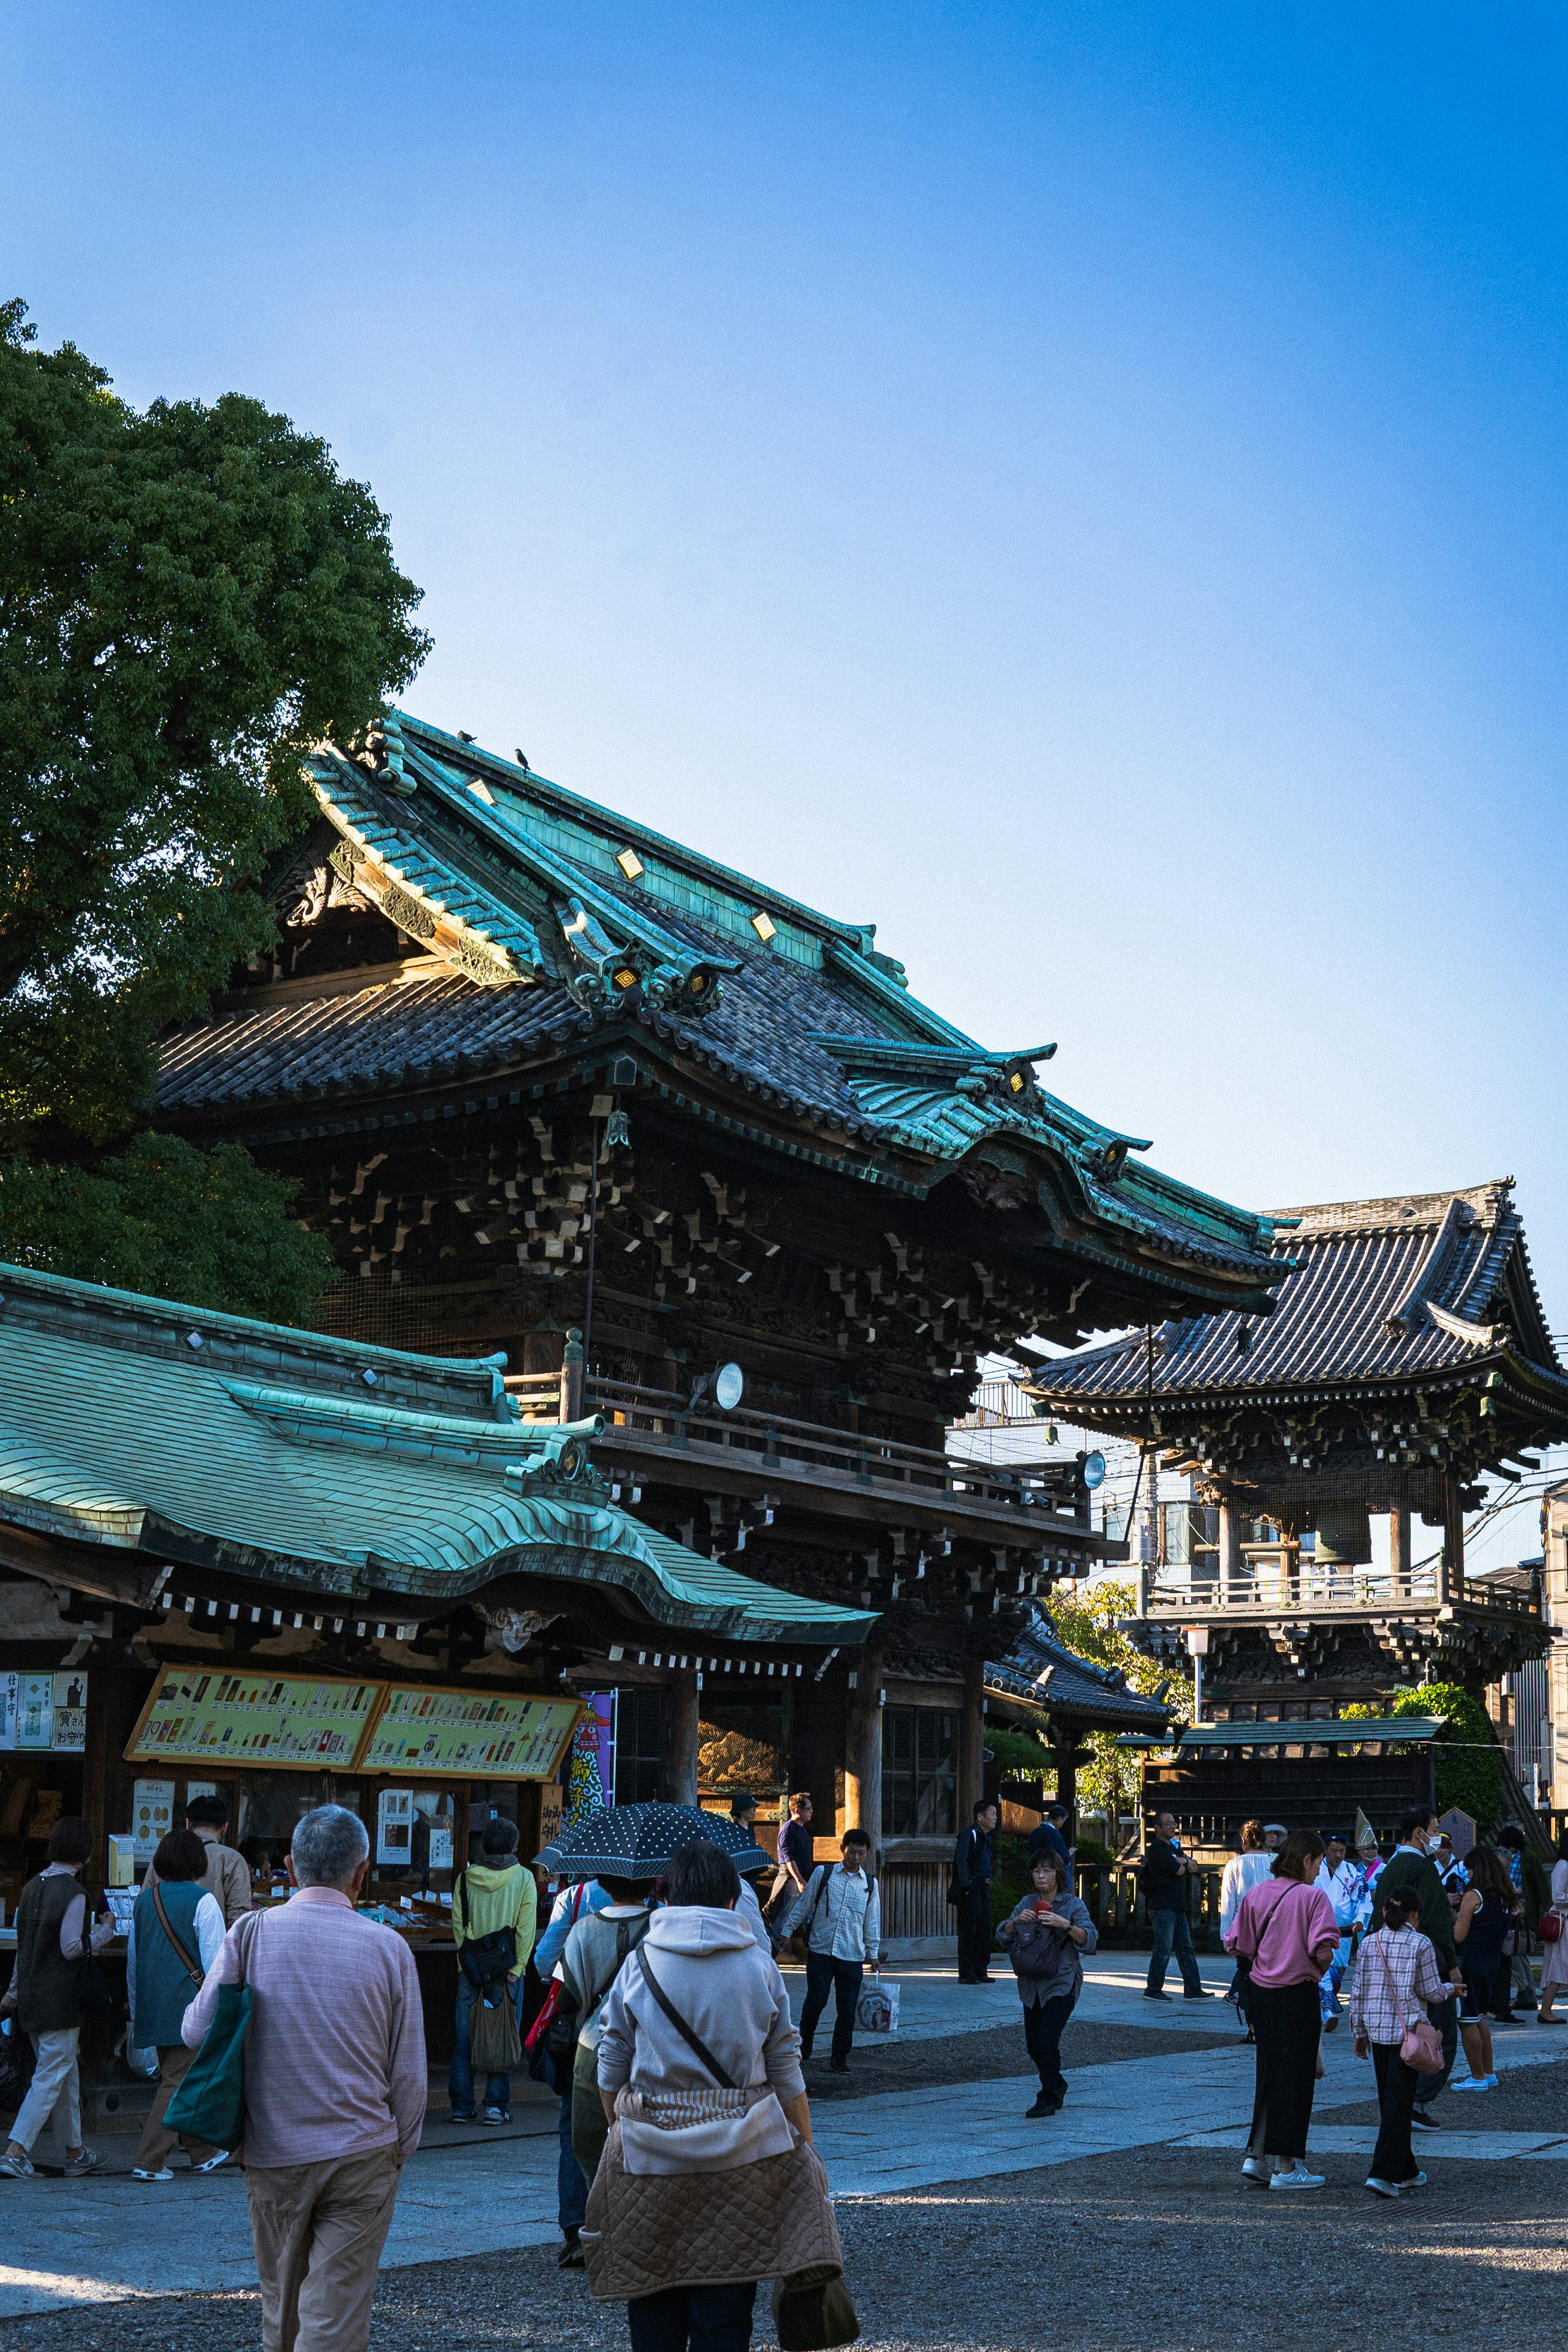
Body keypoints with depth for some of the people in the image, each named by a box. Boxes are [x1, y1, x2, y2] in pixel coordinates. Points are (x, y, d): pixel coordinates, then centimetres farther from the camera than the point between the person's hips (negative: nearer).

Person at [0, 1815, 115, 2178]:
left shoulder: (32, 1886, 8)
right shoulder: (72, 1893, -16)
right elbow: (72, 1947, -18)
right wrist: (105, 1929, -3)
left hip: (31, 1995, 8)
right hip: (60, 1999, -8)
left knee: (66, 2071, 17)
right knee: (50, 2077, -2)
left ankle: (75, 2152, 24)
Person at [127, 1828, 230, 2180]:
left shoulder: (144, 1901, 7)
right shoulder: (203, 1901, -11)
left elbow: (133, 1962, 13)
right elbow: (215, 1961, -12)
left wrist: (137, 2011, 22)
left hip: (153, 2006, 6)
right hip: (190, 2004, -6)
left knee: (176, 2076, 17)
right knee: (177, 2082, 0)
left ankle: (203, 2153, 27)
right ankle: (148, 2162, -3)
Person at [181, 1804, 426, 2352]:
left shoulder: (250, 1934, -6)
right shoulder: (388, 1947, -6)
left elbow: (195, 2031, -2)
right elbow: (409, 2069, -1)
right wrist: (400, 2148, 13)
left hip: (272, 2154, 2)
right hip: (360, 2154, -2)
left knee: (282, 2303, 19)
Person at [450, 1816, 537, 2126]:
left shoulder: (466, 1877, 2)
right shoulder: (524, 1878, -3)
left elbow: (458, 1923, -1)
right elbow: (526, 1928, -7)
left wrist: (467, 1961, 1)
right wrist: (517, 1968, -5)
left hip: (471, 1967, 2)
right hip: (507, 1968, -1)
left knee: (465, 2037, 9)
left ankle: (461, 2106, 12)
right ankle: (495, 2105, 5)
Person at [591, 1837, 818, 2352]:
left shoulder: (638, 1965, -1)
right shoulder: (759, 1968, 0)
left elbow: (610, 2075, 4)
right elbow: (787, 2077, 2)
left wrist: (620, 2134, 19)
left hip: (650, 2155, 0)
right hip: (738, 2156, 0)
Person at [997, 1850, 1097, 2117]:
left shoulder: (1073, 1904, -4)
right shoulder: (1027, 1903, 10)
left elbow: (1090, 1940, -14)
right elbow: (1003, 1936, 6)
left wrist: (1066, 1925, -27)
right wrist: (1017, 1920, -13)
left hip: (1061, 1983, -5)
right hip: (1031, 1984, 5)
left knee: (1048, 2041, -14)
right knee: (1032, 2045, 9)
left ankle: (1049, 2099, -2)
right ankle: (1057, 2085, 32)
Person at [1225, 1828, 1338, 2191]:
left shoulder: (1256, 1893, 4)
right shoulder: (1312, 1896, -11)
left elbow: (1237, 1944, 3)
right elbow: (1322, 1951, -19)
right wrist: (1320, 1969, 2)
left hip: (1260, 1993, 6)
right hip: (1297, 1994, -6)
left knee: (1269, 2075, 17)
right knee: (1295, 2077, 4)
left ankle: (1256, 2156, 16)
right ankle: (1286, 2168, 9)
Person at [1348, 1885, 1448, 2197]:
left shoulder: (1368, 1944, 4)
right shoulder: (1421, 1944, -8)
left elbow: (1357, 1993, 6)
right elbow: (1431, 1992, -4)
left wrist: (1358, 2033, 15)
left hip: (1376, 2029, 4)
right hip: (1408, 2031, -4)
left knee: (1388, 2101, 15)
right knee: (1399, 2102, -2)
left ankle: (1405, 2172, 24)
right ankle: (1382, 2173, -10)